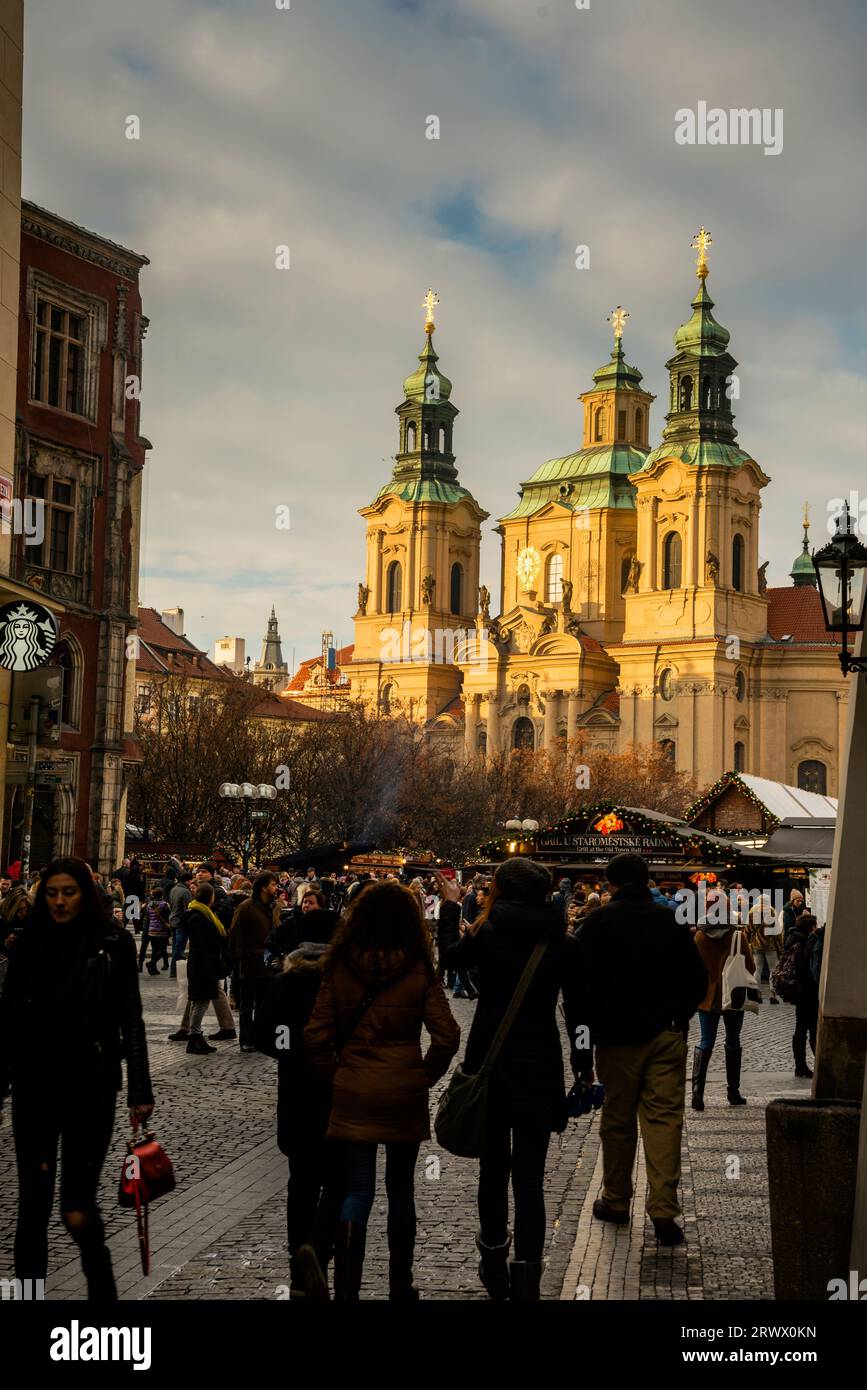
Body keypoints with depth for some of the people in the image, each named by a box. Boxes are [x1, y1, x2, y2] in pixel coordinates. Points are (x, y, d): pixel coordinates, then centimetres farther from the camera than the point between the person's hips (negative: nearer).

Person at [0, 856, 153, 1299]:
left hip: (91, 1086, -2)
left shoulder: (113, 943, -2)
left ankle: (101, 1284, 23)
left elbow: (130, 1020, -1)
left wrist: (139, 1090, -4)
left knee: (77, 1209, -4)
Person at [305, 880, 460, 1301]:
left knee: (357, 1191, 6)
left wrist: (334, 1074, 8)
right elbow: (447, 1036, -11)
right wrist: (425, 1077, 2)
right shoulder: (419, 971, -7)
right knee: (401, 1188, 16)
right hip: (404, 1095, 0)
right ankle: (400, 1287, 26)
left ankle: (346, 1291, -10)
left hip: (353, 1093, 0)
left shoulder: (340, 969, -4)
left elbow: (316, 1035, -5)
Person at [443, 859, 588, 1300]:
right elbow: (576, 1012, 0)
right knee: (529, 1179, 2)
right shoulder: (563, 944, -4)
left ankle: (495, 1268, 28)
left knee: (493, 1168, 16)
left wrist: (450, 907, 25)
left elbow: (451, 960, 14)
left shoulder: (485, 934, -7)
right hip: (539, 1069, 0)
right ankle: (526, 1276, -9)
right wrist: (584, 1066, 13)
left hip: (488, 1064, 0)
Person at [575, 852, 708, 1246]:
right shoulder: (672, 921, 3)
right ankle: (664, 1210, -8)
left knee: (618, 1120, 10)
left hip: (618, 1037, -1)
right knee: (664, 1118, 0)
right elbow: (697, 978, 7)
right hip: (666, 1036, 2)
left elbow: (584, 980, -6)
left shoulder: (598, 922, -5)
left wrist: (594, 1023, 6)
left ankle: (616, 1201, 22)